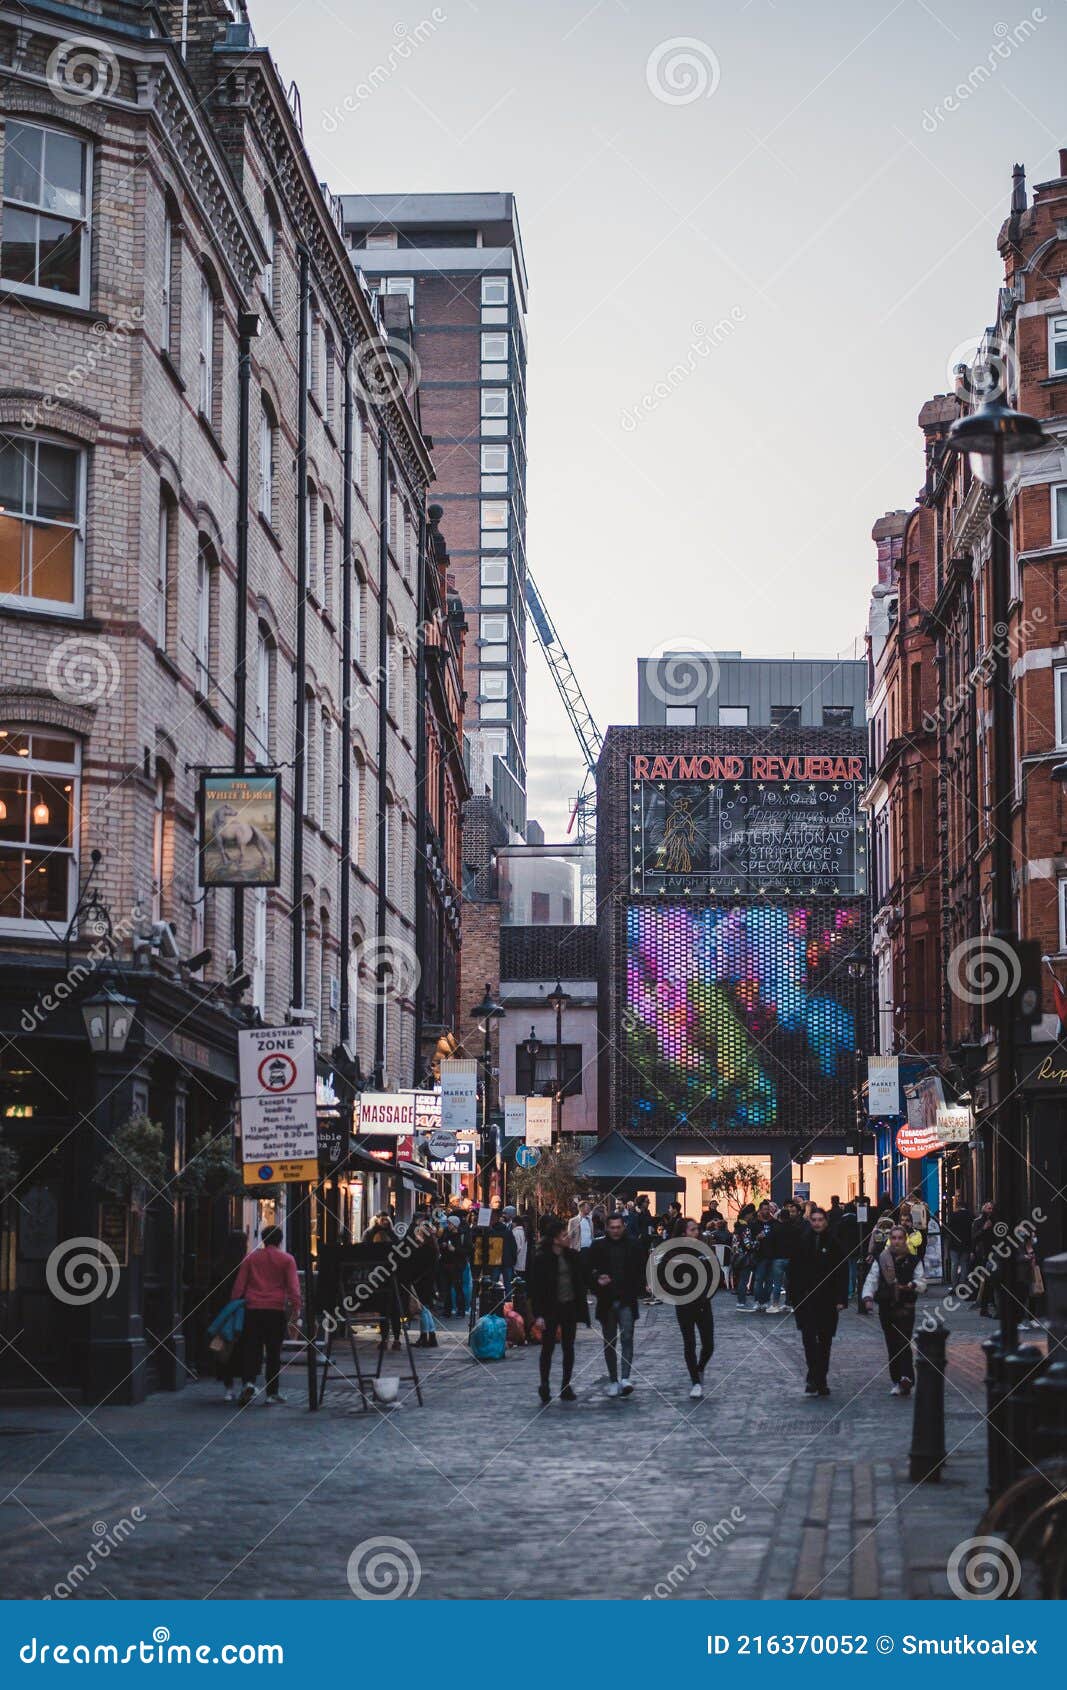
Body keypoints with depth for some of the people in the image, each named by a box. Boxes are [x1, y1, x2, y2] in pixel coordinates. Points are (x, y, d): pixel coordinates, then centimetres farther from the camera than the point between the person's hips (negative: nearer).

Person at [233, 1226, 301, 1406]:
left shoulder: (251, 1258, 10)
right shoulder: (286, 1259, 3)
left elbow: (239, 1285, 8)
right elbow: (293, 1286, -5)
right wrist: (296, 1308, -5)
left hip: (253, 1309, 1)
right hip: (276, 1310, -1)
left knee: (251, 1349, 3)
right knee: (273, 1352, 5)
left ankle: (248, 1382, -20)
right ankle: (272, 1392, 6)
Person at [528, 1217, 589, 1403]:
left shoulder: (572, 1256, 5)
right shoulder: (541, 1258, -10)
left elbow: (580, 1283, 11)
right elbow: (535, 1288, -10)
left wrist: (581, 1311, 7)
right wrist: (538, 1315, -15)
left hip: (569, 1306, 5)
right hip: (550, 1309, -5)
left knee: (568, 1347, 7)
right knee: (548, 1346, 0)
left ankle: (566, 1386, 14)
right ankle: (544, 1384, 11)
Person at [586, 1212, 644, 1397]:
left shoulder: (633, 1247, 3)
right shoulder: (598, 1247, 3)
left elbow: (641, 1271, 6)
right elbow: (588, 1271, 4)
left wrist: (636, 1291, -8)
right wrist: (597, 1281, -15)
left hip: (627, 1301, -1)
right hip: (606, 1302, 1)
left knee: (627, 1337, -14)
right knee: (609, 1342, 7)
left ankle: (626, 1378, -20)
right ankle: (613, 1380, 15)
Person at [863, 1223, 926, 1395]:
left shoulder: (913, 1261, 4)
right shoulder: (880, 1260, 6)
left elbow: (922, 1284, 3)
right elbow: (871, 1280, 2)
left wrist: (912, 1285, -19)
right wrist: (868, 1297, -16)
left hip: (906, 1308, -2)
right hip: (886, 1308, 2)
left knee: (904, 1343, -16)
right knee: (892, 1346, 6)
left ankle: (906, 1377, -25)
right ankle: (897, 1382, 14)